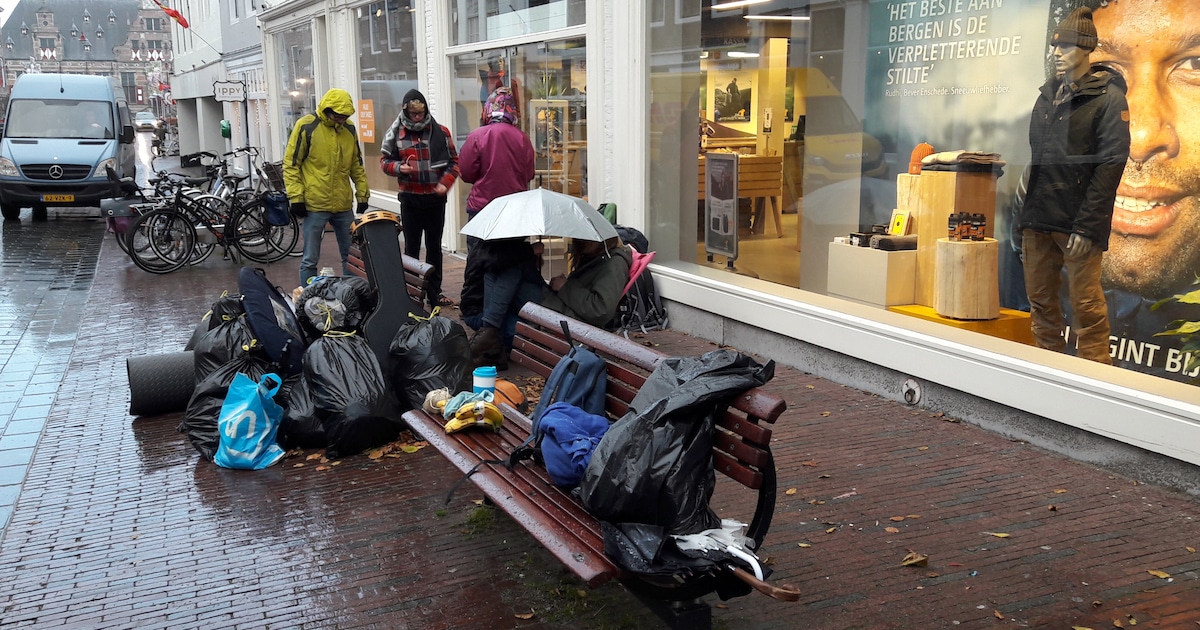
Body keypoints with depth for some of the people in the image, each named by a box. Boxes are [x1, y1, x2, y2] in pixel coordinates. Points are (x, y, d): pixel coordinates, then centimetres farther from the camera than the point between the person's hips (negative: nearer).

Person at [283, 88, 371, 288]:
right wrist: (296, 197, -11)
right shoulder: (306, 127, -8)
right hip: (315, 205, -5)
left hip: (344, 205, 5)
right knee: (310, 259, 2)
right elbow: (290, 164, -6)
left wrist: (362, 194, 13)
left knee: (351, 255, 12)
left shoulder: (348, 129, 8)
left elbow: (357, 165, 17)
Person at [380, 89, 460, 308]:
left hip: (436, 199, 1)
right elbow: (384, 160, 6)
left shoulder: (440, 132, -1)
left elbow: (453, 161, 3)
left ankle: (435, 293, 19)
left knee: (434, 247, 10)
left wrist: (445, 183, -13)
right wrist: (398, 168, -16)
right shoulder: (395, 133, -1)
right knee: (411, 248, 5)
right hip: (410, 199, -1)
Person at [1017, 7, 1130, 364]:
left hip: (1078, 224, -6)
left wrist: (1087, 226, -17)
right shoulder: (1047, 94, 16)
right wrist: (1025, 214, 10)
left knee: (1086, 306, -5)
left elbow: (1110, 165, -11)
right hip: (1038, 220, 6)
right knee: (1040, 301, 9)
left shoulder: (1108, 98, -3)